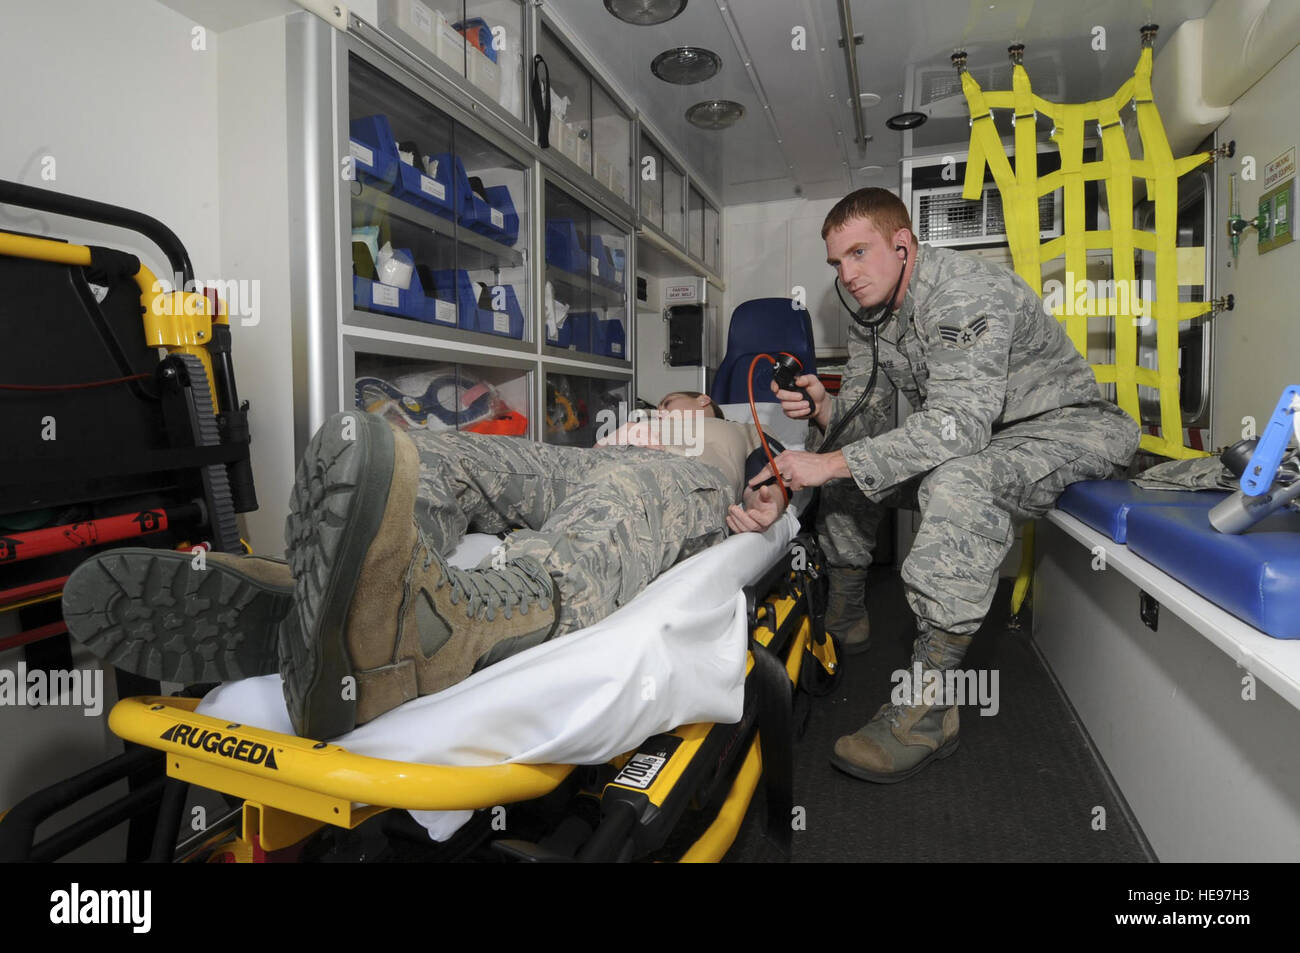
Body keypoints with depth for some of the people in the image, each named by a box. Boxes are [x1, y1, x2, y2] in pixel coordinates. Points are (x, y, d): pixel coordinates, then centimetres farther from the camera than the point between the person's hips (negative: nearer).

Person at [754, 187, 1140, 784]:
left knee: (959, 482, -38)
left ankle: (927, 707, -34)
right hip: (971, 436, 9)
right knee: (850, 455, 6)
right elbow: (871, 416, 3)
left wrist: (834, 462, -37)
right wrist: (827, 410, -20)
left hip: (1063, 425, -9)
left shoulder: (962, 292, -24)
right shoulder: (870, 318, 4)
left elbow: (957, 425, -35)